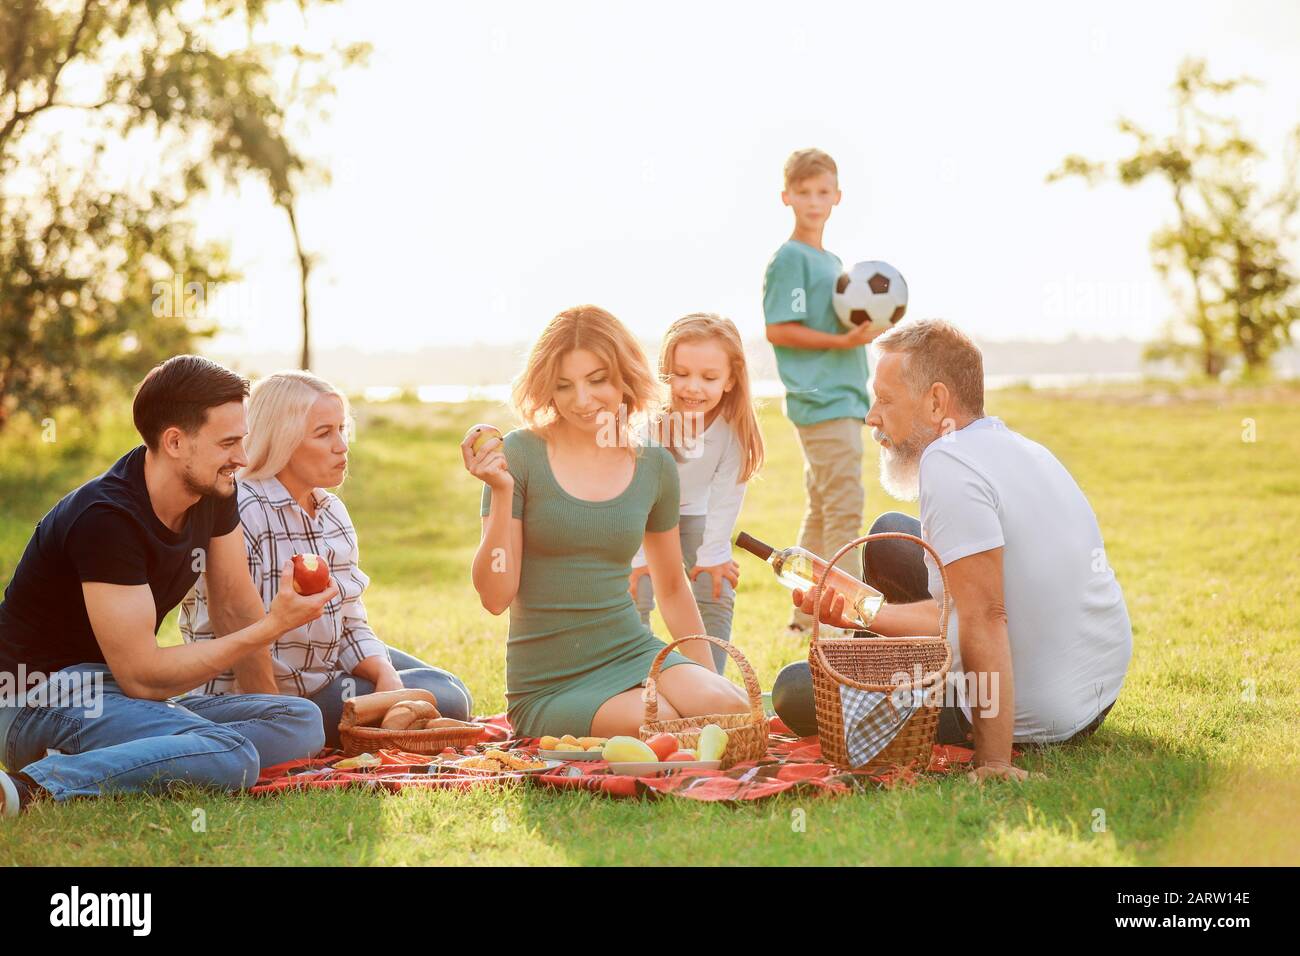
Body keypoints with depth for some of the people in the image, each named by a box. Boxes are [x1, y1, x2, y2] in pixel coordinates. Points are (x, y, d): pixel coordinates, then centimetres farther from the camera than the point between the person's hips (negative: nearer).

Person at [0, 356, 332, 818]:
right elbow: (142, 676, -24)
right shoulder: (107, 519, -24)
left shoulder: (215, 492, 2)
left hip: (129, 693, 9)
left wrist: (270, 702, 4)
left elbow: (238, 610, 11)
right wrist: (273, 627, -24)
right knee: (232, 756, -32)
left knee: (303, 722, -9)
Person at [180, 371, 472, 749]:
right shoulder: (239, 515, -23)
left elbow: (351, 624, 4)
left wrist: (386, 675, -15)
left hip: (331, 670, 9)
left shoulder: (332, 512, 5)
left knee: (451, 696, 7)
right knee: (440, 703, -16)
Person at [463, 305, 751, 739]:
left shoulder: (655, 467, 7)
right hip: (549, 684, -4)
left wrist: (708, 674, 18)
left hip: (632, 653, 4)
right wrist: (502, 492, -21)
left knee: (731, 710, -25)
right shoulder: (520, 455, -7)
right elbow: (495, 597, -11)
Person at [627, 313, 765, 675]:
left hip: (694, 511, 3)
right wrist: (640, 556, -21)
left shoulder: (734, 427, -27)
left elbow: (727, 492, -16)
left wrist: (714, 554, -12)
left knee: (716, 595, -4)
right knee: (634, 596, -15)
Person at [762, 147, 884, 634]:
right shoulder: (789, 258, -8)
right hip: (822, 403, -10)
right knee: (845, 508, -12)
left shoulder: (832, 261, 18)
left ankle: (806, 615, 22)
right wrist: (842, 341, -19)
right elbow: (778, 330, -15)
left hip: (843, 400, 10)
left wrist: (864, 328, 7)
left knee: (822, 511, 14)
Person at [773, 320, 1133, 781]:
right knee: (887, 536, 21)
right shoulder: (1019, 448, 8)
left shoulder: (948, 462, -21)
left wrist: (994, 765, -27)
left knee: (795, 691, 1)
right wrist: (855, 611, 16)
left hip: (1029, 720, -9)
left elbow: (984, 620, -27)